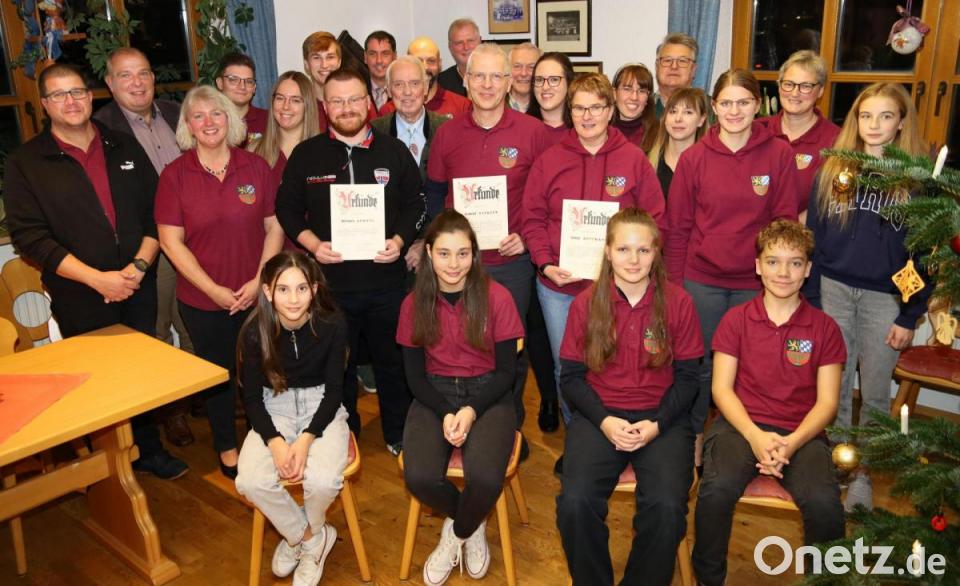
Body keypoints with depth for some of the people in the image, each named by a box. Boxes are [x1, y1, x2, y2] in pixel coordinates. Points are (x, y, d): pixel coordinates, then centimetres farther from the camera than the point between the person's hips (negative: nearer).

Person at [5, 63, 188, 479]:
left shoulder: (125, 148, 8)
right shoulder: (25, 163, -2)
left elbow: (155, 210, 6)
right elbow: (30, 237, -9)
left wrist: (140, 265, -9)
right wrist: (97, 278, -17)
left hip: (139, 289, 3)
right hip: (80, 301, -2)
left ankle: (148, 449, 31)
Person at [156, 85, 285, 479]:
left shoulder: (256, 167, -1)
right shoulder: (174, 175, -5)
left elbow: (274, 227, 0)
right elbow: (171, 242, -7)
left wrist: (259, 280, -10)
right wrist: (215, 290, -12)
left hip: (257, 295, 1)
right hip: (202, 300, 0)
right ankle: (226, 446, 35)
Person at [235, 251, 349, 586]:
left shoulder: (332, 326, -18)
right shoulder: (255, 331, -15)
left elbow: (334, 390, -9)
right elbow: (252, 397, -7)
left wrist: (306, 439, -23)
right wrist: (275, 442, -23)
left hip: (321, 407, -1)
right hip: (274, 409, 2)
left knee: (323, 481, -28)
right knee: (250, 482, -26)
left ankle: (297, 536, 10)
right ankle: (313, 537, 2)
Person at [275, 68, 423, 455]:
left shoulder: (394, 151, 3)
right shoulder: (306, 155, 2)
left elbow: (415, 205, 6)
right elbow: (288, 209, 5)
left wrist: (399, 240, -11)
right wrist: (313, 244, -11)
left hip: (386, 278, 0)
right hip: (331, 281, 0)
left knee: (392, 360, 13)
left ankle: (398, 433, 32)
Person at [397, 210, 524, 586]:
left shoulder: (496, 297, -9)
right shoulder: (415, 303, -1)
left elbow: (507, 370, -4)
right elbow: (414, 374, 2)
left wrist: (472, 411, -19)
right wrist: (445, 413, -15)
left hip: (487, 395, -2)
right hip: (434, 395, 2)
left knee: (485, 479, -29)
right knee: (419, 478, -25)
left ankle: (459, 531, 10)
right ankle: (472, 523, 11)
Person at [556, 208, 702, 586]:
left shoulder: (678, 302, -2)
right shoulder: (585, 304, -1)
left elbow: (687, 378, 2)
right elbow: (571, 376, 3)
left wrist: (656, 424, -12)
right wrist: (604, 420, -13)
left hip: (661, 417, 0)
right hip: (599, 416, 1)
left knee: (666, 507, -25)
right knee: (575, 502, -23)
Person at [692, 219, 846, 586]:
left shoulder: (824, 328, 7)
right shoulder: (736, 319, 6)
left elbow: (827, 401, 3)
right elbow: (721, 388, 1)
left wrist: (792, 443, -14)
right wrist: (755, 436, -14)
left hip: (800, 432, 1)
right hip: (741, 423, -1)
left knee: (824, 502, -29)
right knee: (717, 489, -31)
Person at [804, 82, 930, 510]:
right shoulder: (832, 170, 4)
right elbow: (813, 237, 4)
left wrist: (910, 316, -6)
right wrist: (811, 299, 1)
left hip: (886, 298, -1)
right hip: (834, 289, 2)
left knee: (874, 394, 9)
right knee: (834, 389, 9)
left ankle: (863, 474, 25)